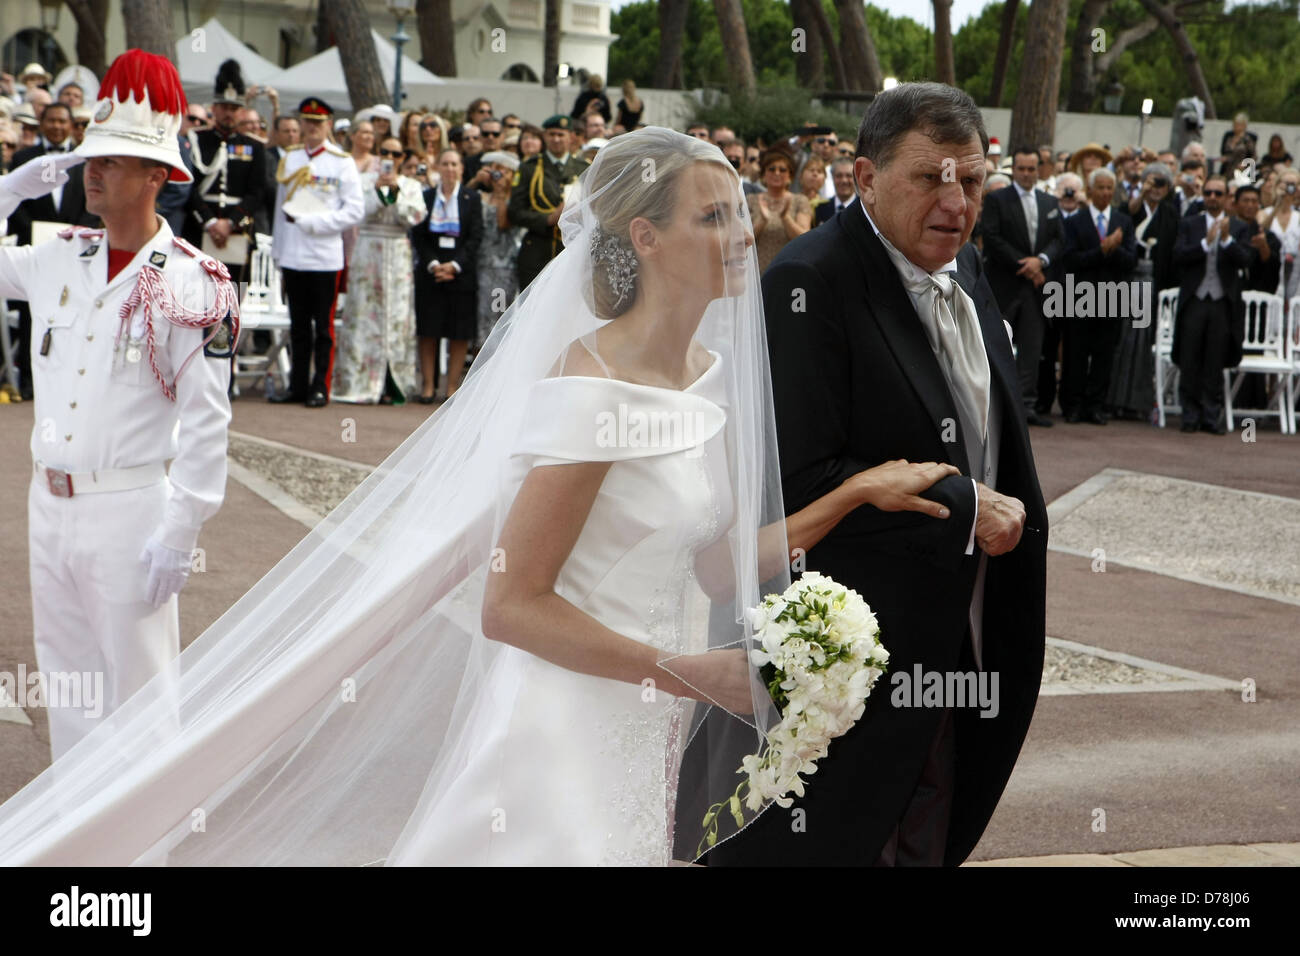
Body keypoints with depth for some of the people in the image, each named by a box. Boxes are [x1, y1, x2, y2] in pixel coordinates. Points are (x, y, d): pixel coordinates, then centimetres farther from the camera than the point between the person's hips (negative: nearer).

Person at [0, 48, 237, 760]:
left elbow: (206, 423, -12)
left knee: (136, 693, 2)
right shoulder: (59, 259, 7)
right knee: (65, 684, 16)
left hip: (130, 512, -6)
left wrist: (178, 534, -16)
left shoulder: (195, 286, -10)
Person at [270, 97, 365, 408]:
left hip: (325, 257, -4)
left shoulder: (342, 162, -2)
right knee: (298, 325, 9)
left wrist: (311, 221, -13)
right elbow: (281, 204, 16)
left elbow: (355, 211, -6)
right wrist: (278, 248, 12)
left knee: (323, 326, 0)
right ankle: (298, 385, 16)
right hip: (292, 255, 4)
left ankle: (321, 388, 6)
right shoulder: (290, 158, 11)